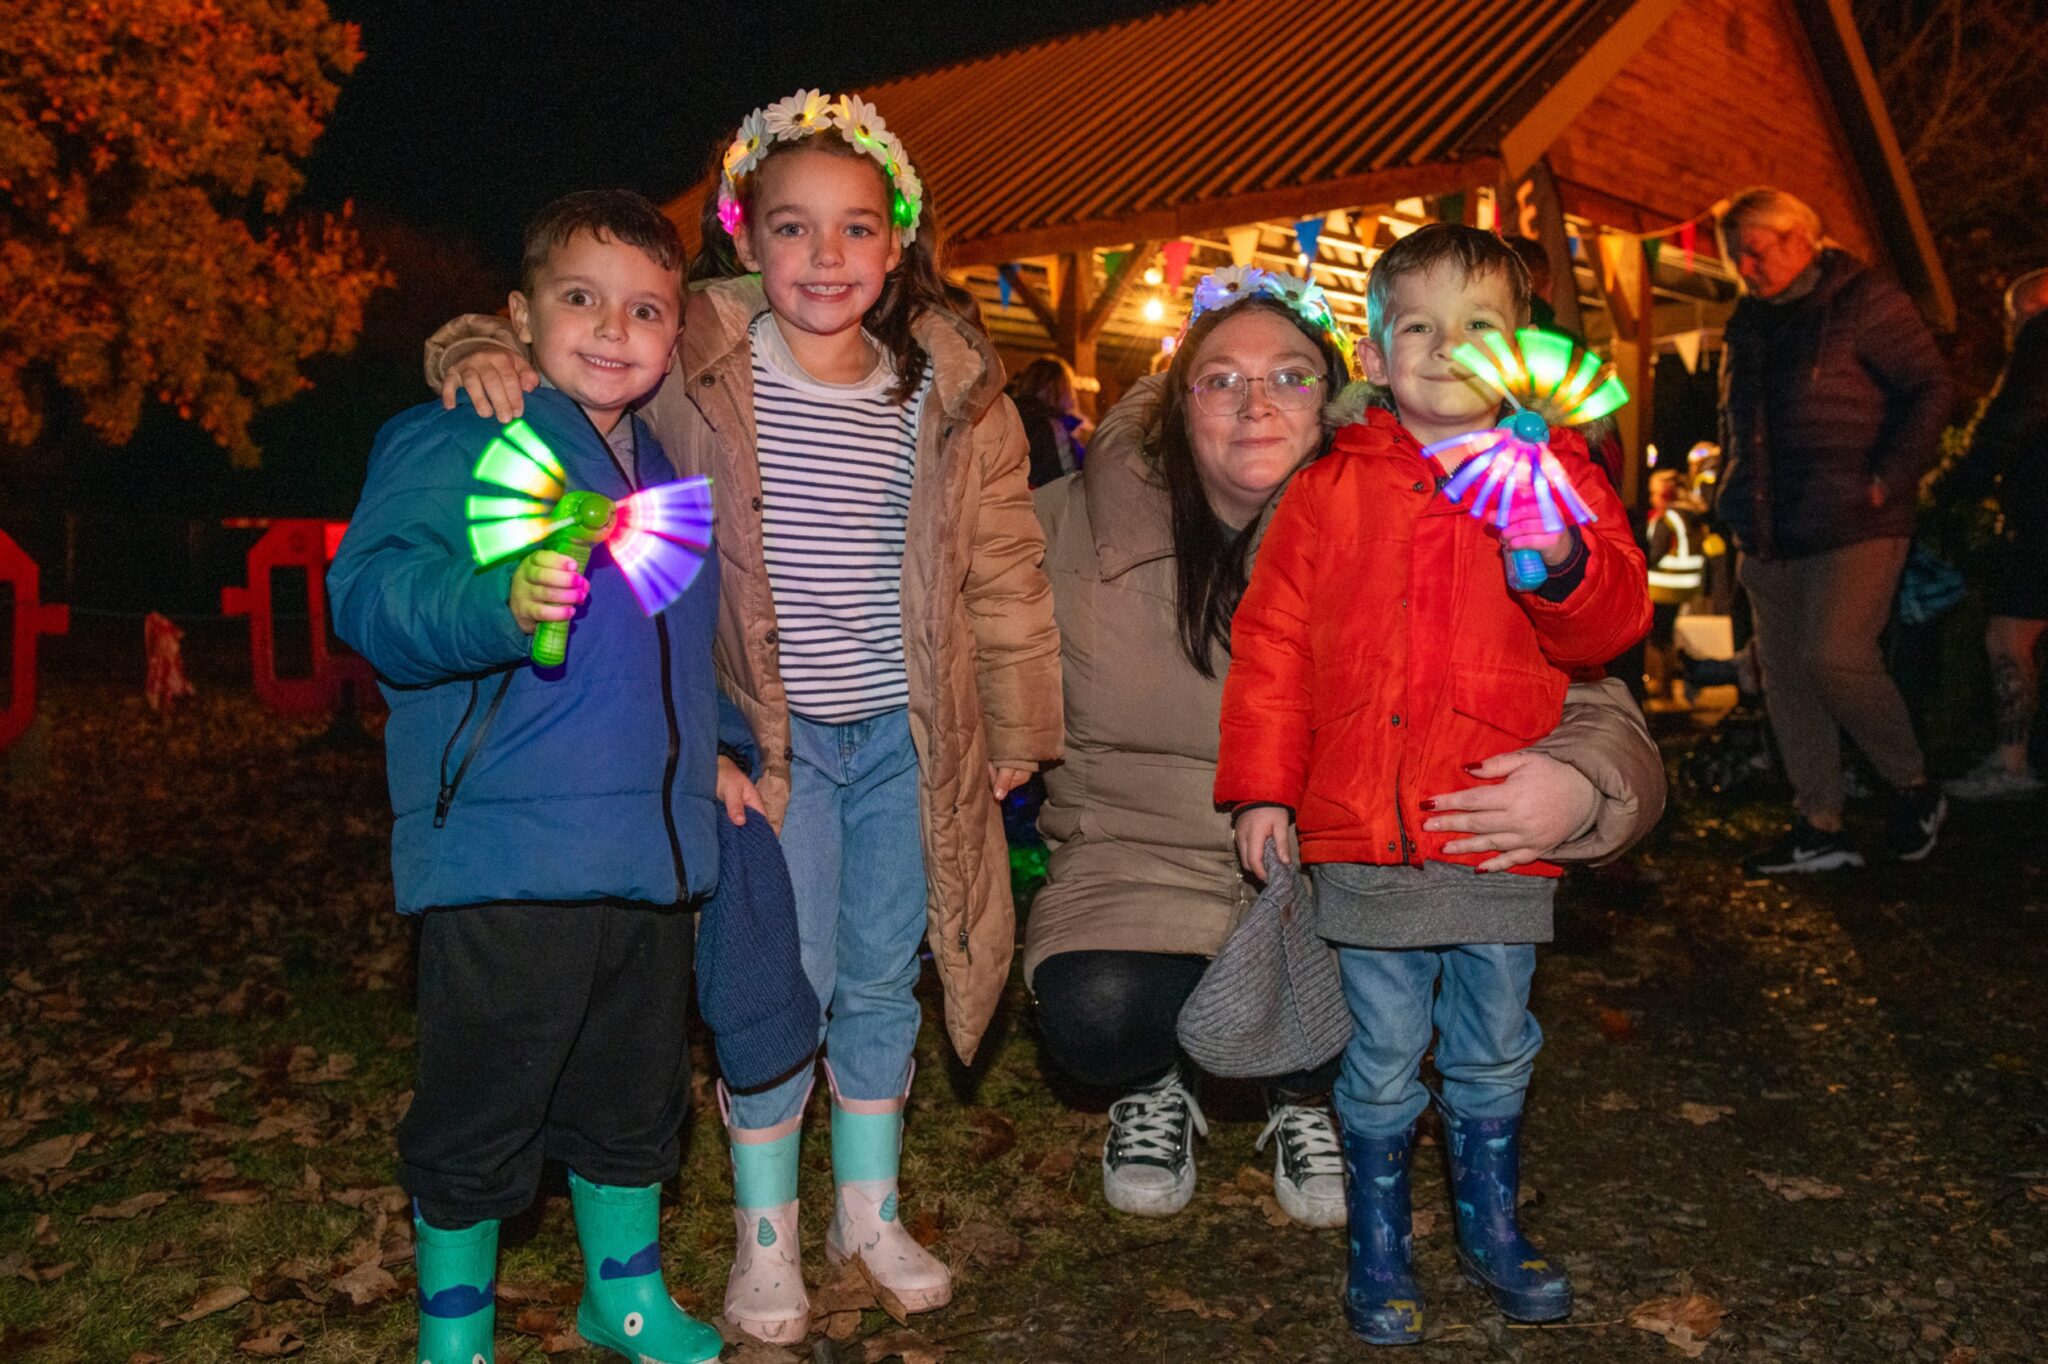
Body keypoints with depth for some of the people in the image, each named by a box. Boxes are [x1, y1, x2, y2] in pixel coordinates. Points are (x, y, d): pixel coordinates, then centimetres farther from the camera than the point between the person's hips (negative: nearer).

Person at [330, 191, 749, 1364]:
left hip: (654, 854, 7)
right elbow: (371, 590, -21)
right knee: (480, 1122, 5)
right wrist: (499, 605, -37)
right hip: (509, 861, -7)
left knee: (635, 1102, 20)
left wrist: (716, 744, 19)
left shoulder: (666, 469, 16)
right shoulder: (454, 442, -8)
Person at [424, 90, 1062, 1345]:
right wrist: (482, 350, -23)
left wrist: (1018, 726, 10)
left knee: (885, 974, 14)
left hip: (907, 734, 3)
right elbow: (552, 330, 2)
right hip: (772, 734, -3)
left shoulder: (951, 392, 1)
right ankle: (766, 1233, 23)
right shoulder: (691, 363, -7)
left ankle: (871, 1207, 34)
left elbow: (1001, 569, 8)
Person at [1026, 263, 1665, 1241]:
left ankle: (1306, 1099, 11)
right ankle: (1153, 1090, 12)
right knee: (1097, 1011, -30)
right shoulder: (1074, 528, -9)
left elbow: (1584, 699, -14)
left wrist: (1578, 786, -38)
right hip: (1140, 857, 0)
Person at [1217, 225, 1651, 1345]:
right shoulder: (1331, 488, 2)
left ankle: (1490, 1226, 38)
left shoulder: (1557, 476, 2)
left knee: (1493, 1053, 17)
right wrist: (1260, 786, 1)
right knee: (1382, 1063, 10)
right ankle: (1378, 1246, 29)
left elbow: (1610, 624, -8)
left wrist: (1563, 560, -29)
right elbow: (1271, 639, 4)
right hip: (1364, 832, -1)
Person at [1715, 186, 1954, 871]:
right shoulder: (1750, 323, 15)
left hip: (1854, 524, -7)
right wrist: (1736, 494, 15)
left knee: (1835, 659, -16)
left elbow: (1930, 390, -8)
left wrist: (1888, 479, -15)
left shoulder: (1864, 301, -5)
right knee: (1784, 672, 4)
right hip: (1771, 530, 8)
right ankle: (1819, 829, 10)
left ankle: (1914, 789, 7)